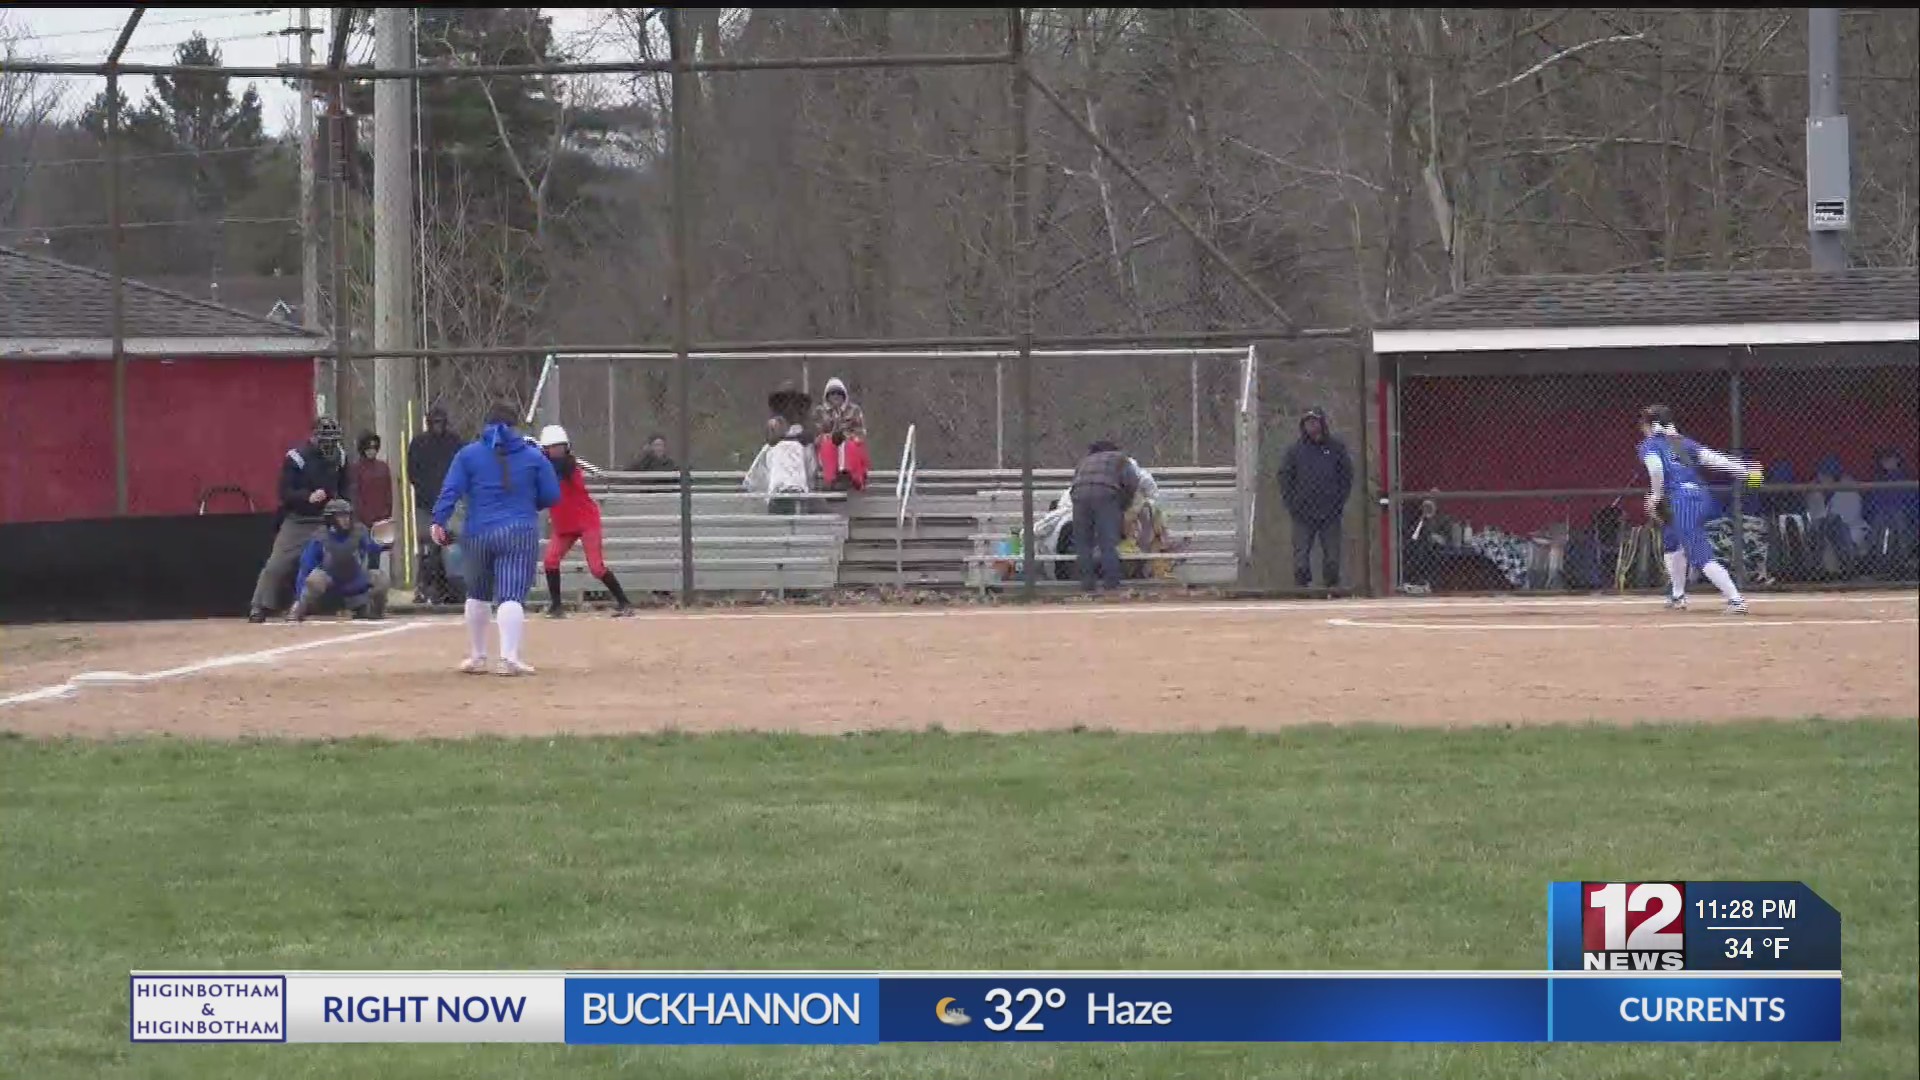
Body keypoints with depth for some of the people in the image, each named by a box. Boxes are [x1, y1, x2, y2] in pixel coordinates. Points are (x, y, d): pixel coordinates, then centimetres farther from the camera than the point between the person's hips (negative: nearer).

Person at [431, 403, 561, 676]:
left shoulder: (468, 454, 4)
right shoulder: (533, 456, 5)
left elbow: (451, 490, -6)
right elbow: (552, 496, 7)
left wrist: (439, 521, -10)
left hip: (478, 535, 2)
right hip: (520, 535, -2)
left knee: (478, 595, 20)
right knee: (512, 597, -10)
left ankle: (477, 657, 28)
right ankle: (509, 657, -26)